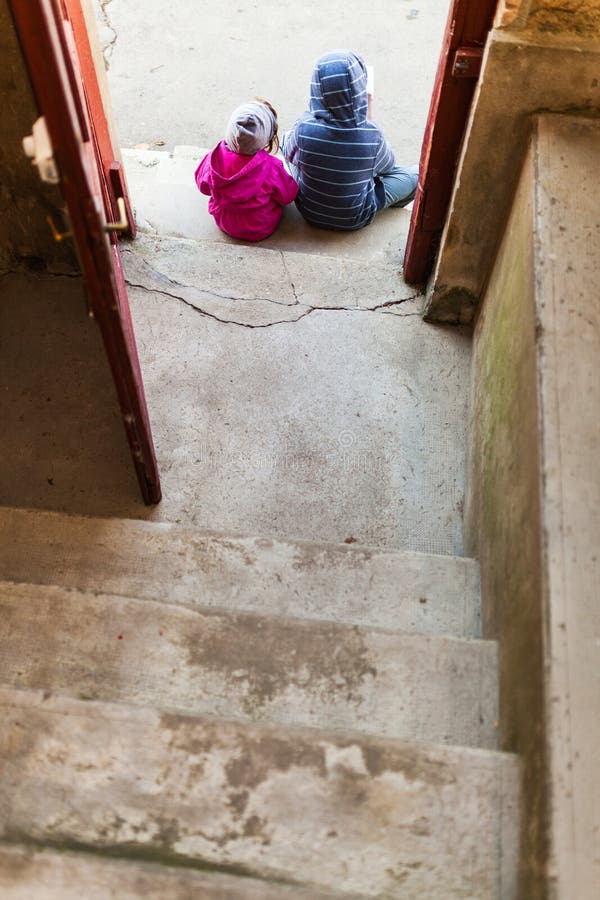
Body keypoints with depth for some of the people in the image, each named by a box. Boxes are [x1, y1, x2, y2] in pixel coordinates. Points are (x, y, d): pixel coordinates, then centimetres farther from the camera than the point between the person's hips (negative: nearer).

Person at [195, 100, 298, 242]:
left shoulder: (215, 157, -23)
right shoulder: (270, 167, -32)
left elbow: (203, 186, -3)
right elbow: (287, 196, -13)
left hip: (223, 223, 4)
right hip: (260, 231, -3)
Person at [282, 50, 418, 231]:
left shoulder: (304, 130, -29)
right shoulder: (371, 136, -30)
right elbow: (387, 165, -6)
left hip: (309, 211, 2)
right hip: (355, 220, -1)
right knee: (418, 173, 12)